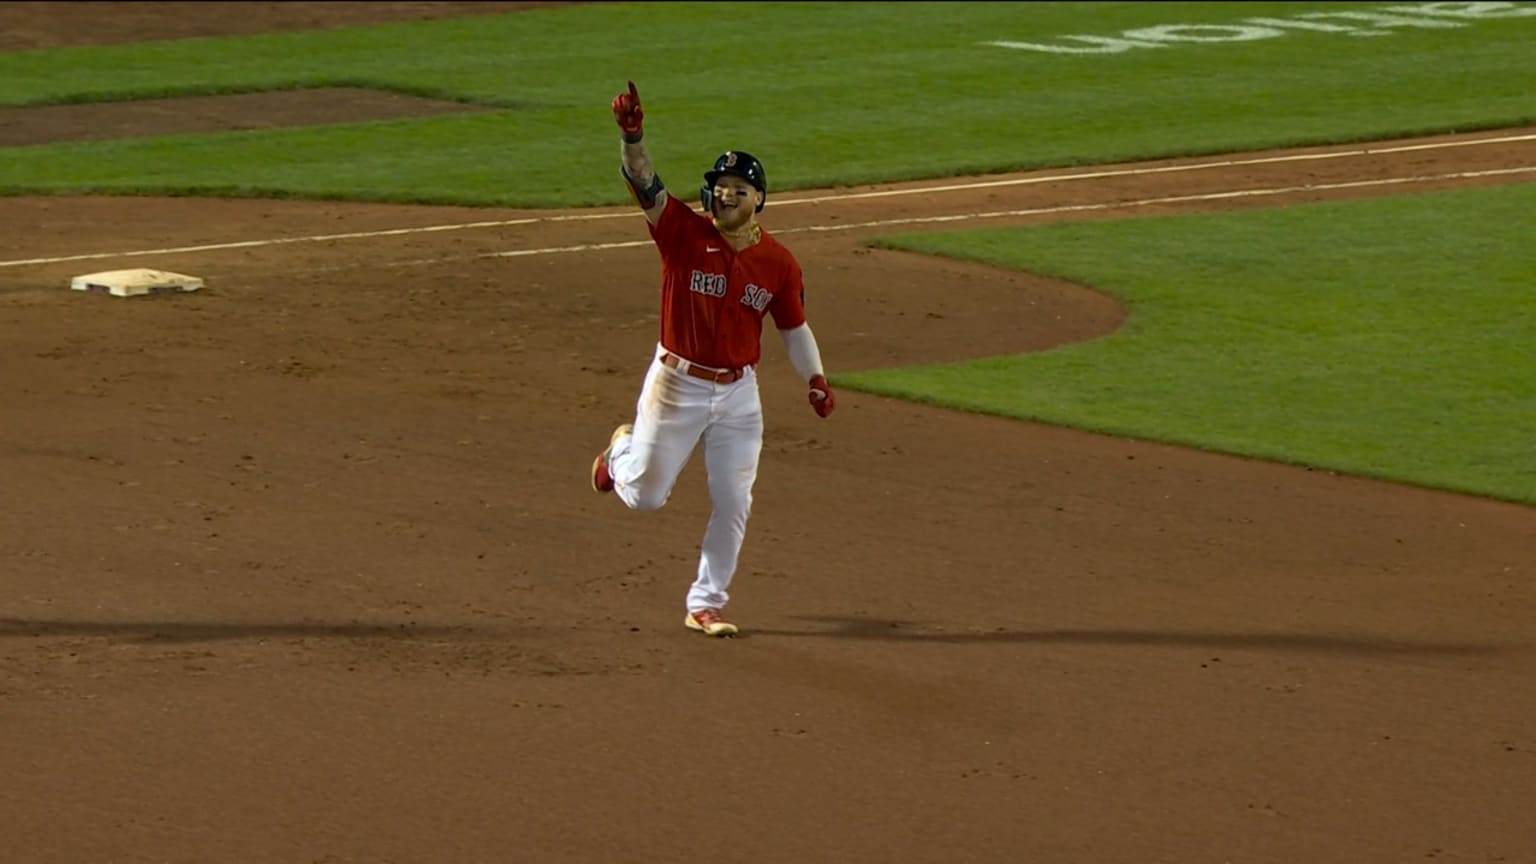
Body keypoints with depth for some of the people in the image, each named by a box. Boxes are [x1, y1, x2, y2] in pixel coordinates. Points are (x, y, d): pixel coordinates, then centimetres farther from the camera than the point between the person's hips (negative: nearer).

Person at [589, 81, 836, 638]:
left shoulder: (778, 264, -3)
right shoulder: (684, 233, -13)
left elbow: (793, 326, 9)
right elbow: (643, 183, -27)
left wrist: (814, 379, -4)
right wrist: (631, 137, -45)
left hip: (738, 392, 2)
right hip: (676, 383, -2)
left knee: (732, 504, 1)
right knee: (645, 496, 8)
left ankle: (705, 604, 17)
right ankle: (623, 450, 45)